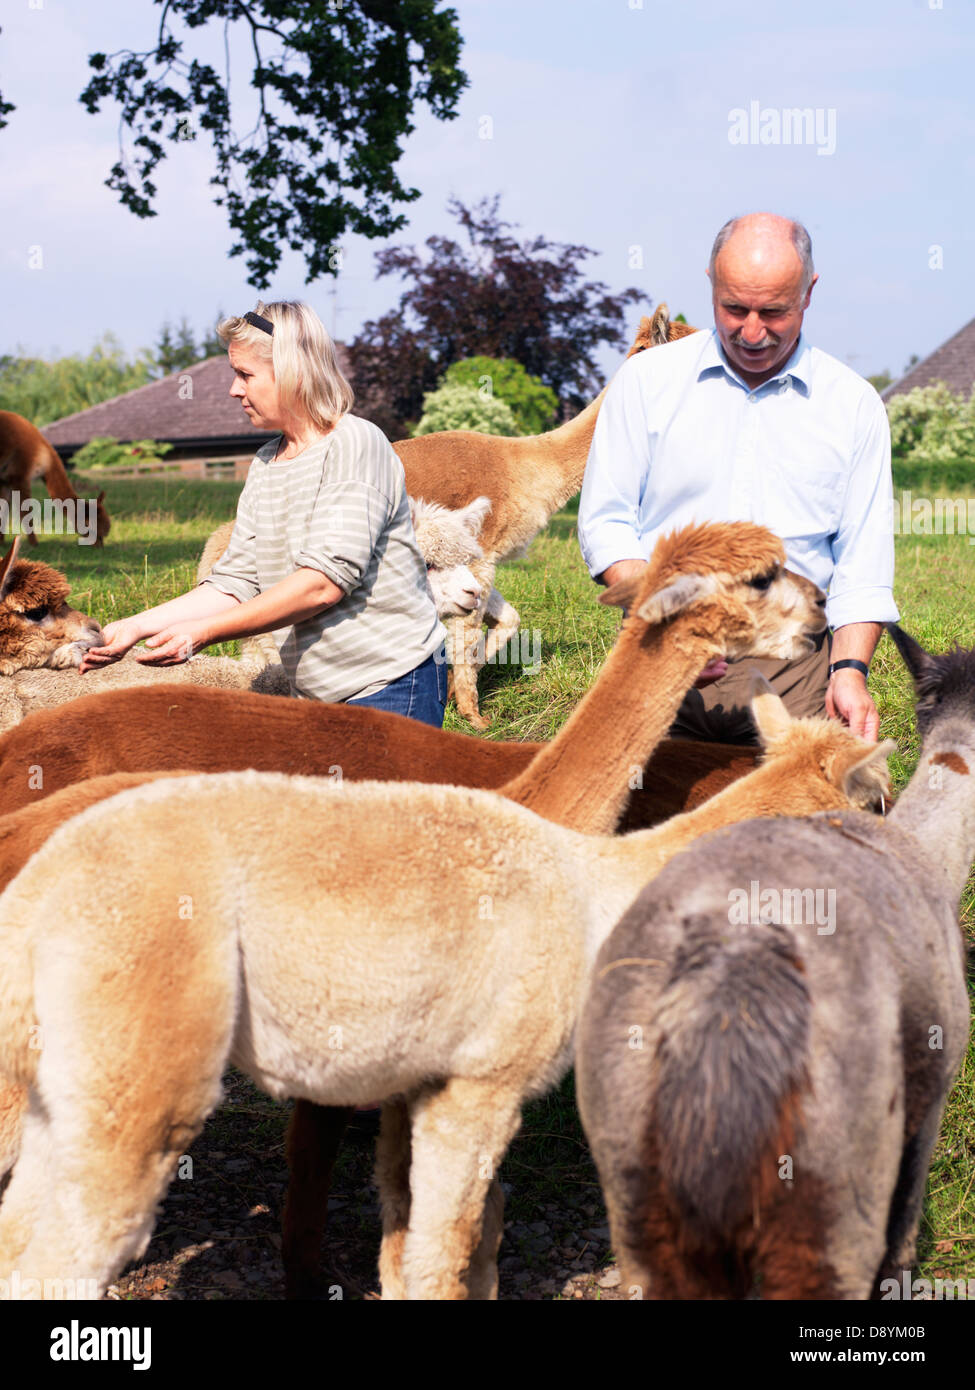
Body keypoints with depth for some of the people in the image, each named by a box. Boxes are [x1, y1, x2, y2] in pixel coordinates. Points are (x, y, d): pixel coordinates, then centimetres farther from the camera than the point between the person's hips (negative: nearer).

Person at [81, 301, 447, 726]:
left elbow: (324, 582, -22)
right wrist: (137, 626, -4)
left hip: (390, 689, -8)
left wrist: (203, 632, -21)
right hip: (315, 692, 8)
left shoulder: (355, 444, -14)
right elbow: (234, 584, 7)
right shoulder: (264, 465, 12)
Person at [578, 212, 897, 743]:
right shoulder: (646, 380, 7)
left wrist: (850, 670, -6)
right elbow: (604, 521, 4)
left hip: (794, 668, 1)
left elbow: (863, 557, 9)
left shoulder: (853, 404, 10)